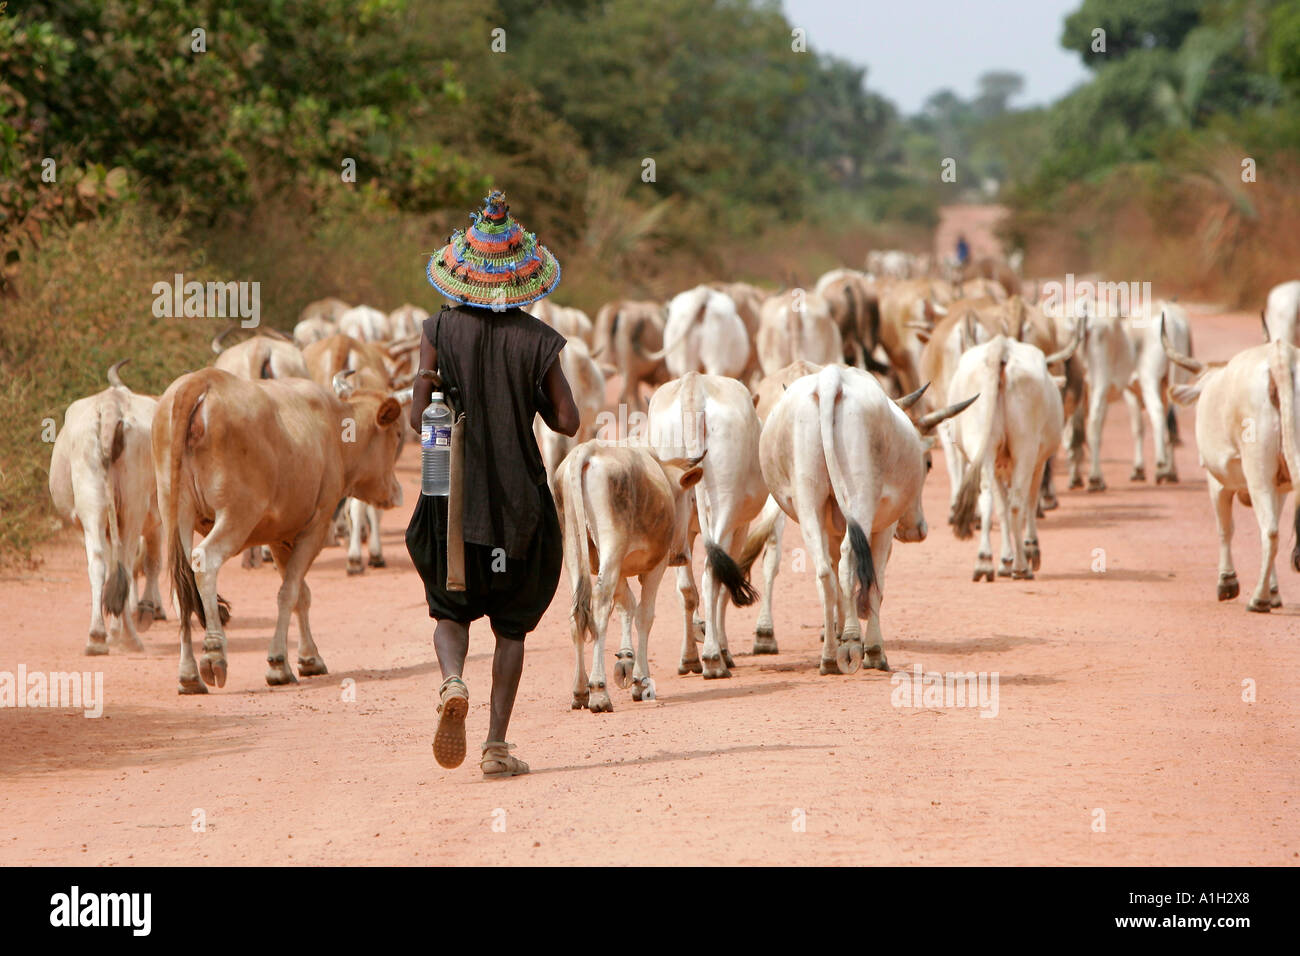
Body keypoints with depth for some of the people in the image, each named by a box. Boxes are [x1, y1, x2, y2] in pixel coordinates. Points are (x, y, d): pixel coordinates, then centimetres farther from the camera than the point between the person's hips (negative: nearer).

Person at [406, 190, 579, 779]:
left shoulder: (440, 330, -5)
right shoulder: (537, 340, -6)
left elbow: (418, 416, -6)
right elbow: (567, 422, -4)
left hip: (453, 494, 0)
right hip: (520, 498, 0)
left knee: (450, 609, 14)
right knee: (511, 624, 10)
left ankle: (453, 682, -18)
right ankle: (497, 744, 5)